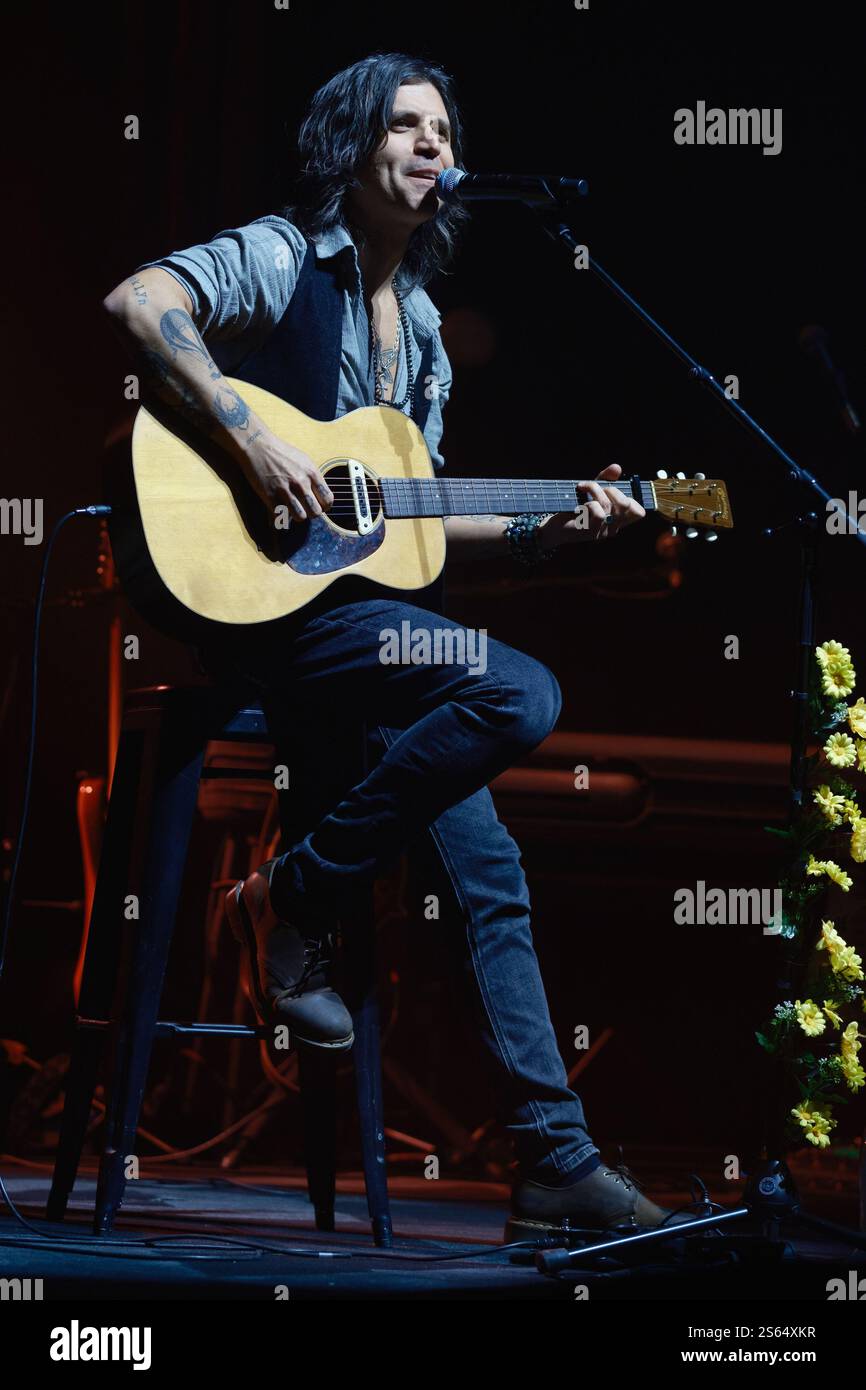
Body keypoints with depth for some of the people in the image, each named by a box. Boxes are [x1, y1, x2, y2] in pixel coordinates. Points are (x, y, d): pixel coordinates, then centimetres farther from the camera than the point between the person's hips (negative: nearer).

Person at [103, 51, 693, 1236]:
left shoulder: (419, 322, 19)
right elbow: (136, 302, -22)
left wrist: (549, 527, 8)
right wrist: (252, 439, -27)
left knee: (488, 866, 1)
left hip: (367, 600, 8)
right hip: (266, 596, -8)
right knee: (523, 696, -26)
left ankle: (556, 1154, 5)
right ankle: (296, 897, -12)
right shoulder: (281, 260, -3)